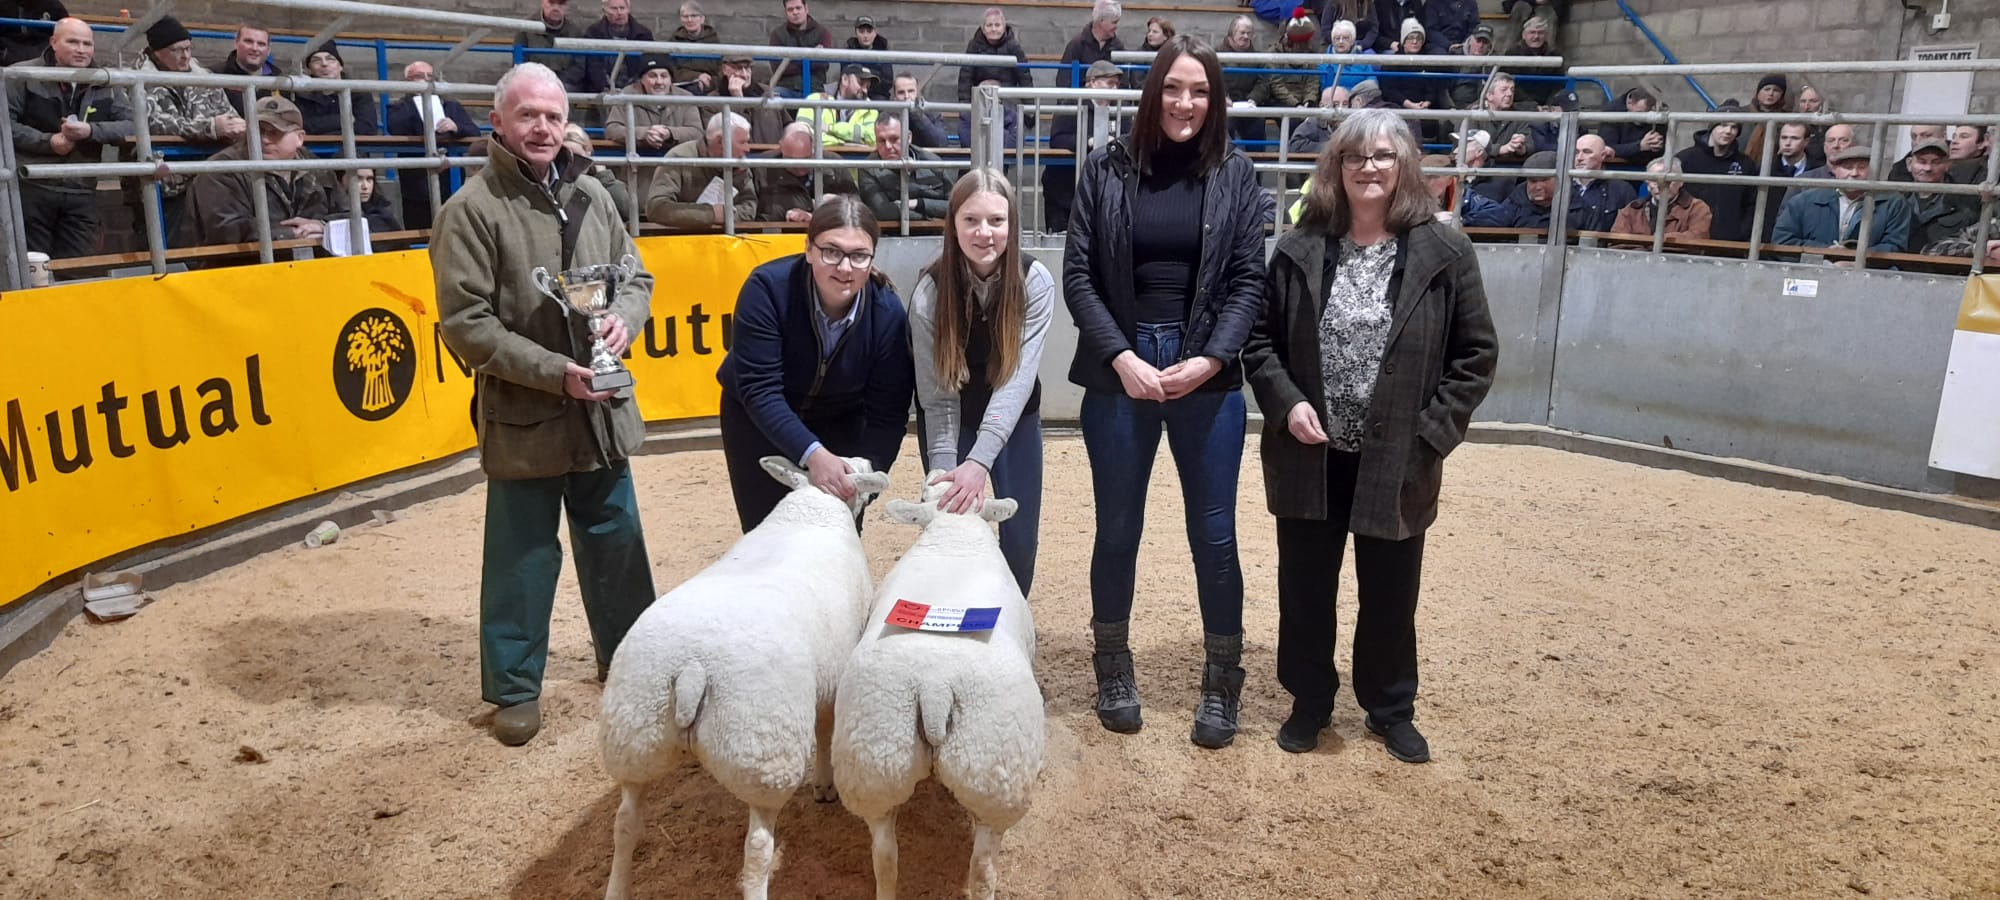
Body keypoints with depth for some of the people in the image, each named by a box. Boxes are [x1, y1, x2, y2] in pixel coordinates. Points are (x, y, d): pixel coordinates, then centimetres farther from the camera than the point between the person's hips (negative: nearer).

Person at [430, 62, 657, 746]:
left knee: (617, 542, 17)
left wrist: (624, 318, -10)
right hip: (522, 419, -5)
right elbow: (465, 324, -14)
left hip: (602, 411, 5)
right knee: (523, 558, 6)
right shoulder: (472, 210, -10)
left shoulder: (590, 195, 6)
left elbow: (636, 277, 13)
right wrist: (555, 373, -21)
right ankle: (515, 687, 23)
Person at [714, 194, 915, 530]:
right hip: (758, 422, -1)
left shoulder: (888, 310, -22)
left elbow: (888, 411, -19)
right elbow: (758, 389, -32)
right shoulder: (768, 288, -28)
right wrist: (812, 454, -43)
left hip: (842, 423, 2)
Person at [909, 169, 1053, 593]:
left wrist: (978, 462, -37)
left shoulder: (1035, 283, -22)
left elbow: (1018, 379, -28)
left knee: (1021, 536, 2)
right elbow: (935, 395, -20)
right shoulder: (930, 292, -22)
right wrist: (946, 472, -30)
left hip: (1014, 419, 1)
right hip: (951, 421, -1)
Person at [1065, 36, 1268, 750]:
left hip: (1208, 375, 0)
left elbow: (1249, 280, 0)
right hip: (1117, 373, 0)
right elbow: (1078, 274, -2)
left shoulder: (1235, 174, 3)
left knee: (1213, 534, 6)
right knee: (1117, 529, 11)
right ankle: (1114, 668, 29)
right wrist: (1122, 357, -12)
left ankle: (1222, 683, 22)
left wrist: (1209, 359, -13)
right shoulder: (1106, 169, 1)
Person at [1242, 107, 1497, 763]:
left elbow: (1477, 353, -1)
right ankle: (1309, 703, 31)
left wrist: (1431, 432, -8)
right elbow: (1261, 339, 5)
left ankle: (1391, 711, 33)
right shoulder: (1298, 251, 0)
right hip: (1309, 456, 1)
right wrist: (1287, 403, -11)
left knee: (1390, 594, 13)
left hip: (1397, 460, -1)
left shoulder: (1444, 253, -4)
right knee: (1305, 588, 12)